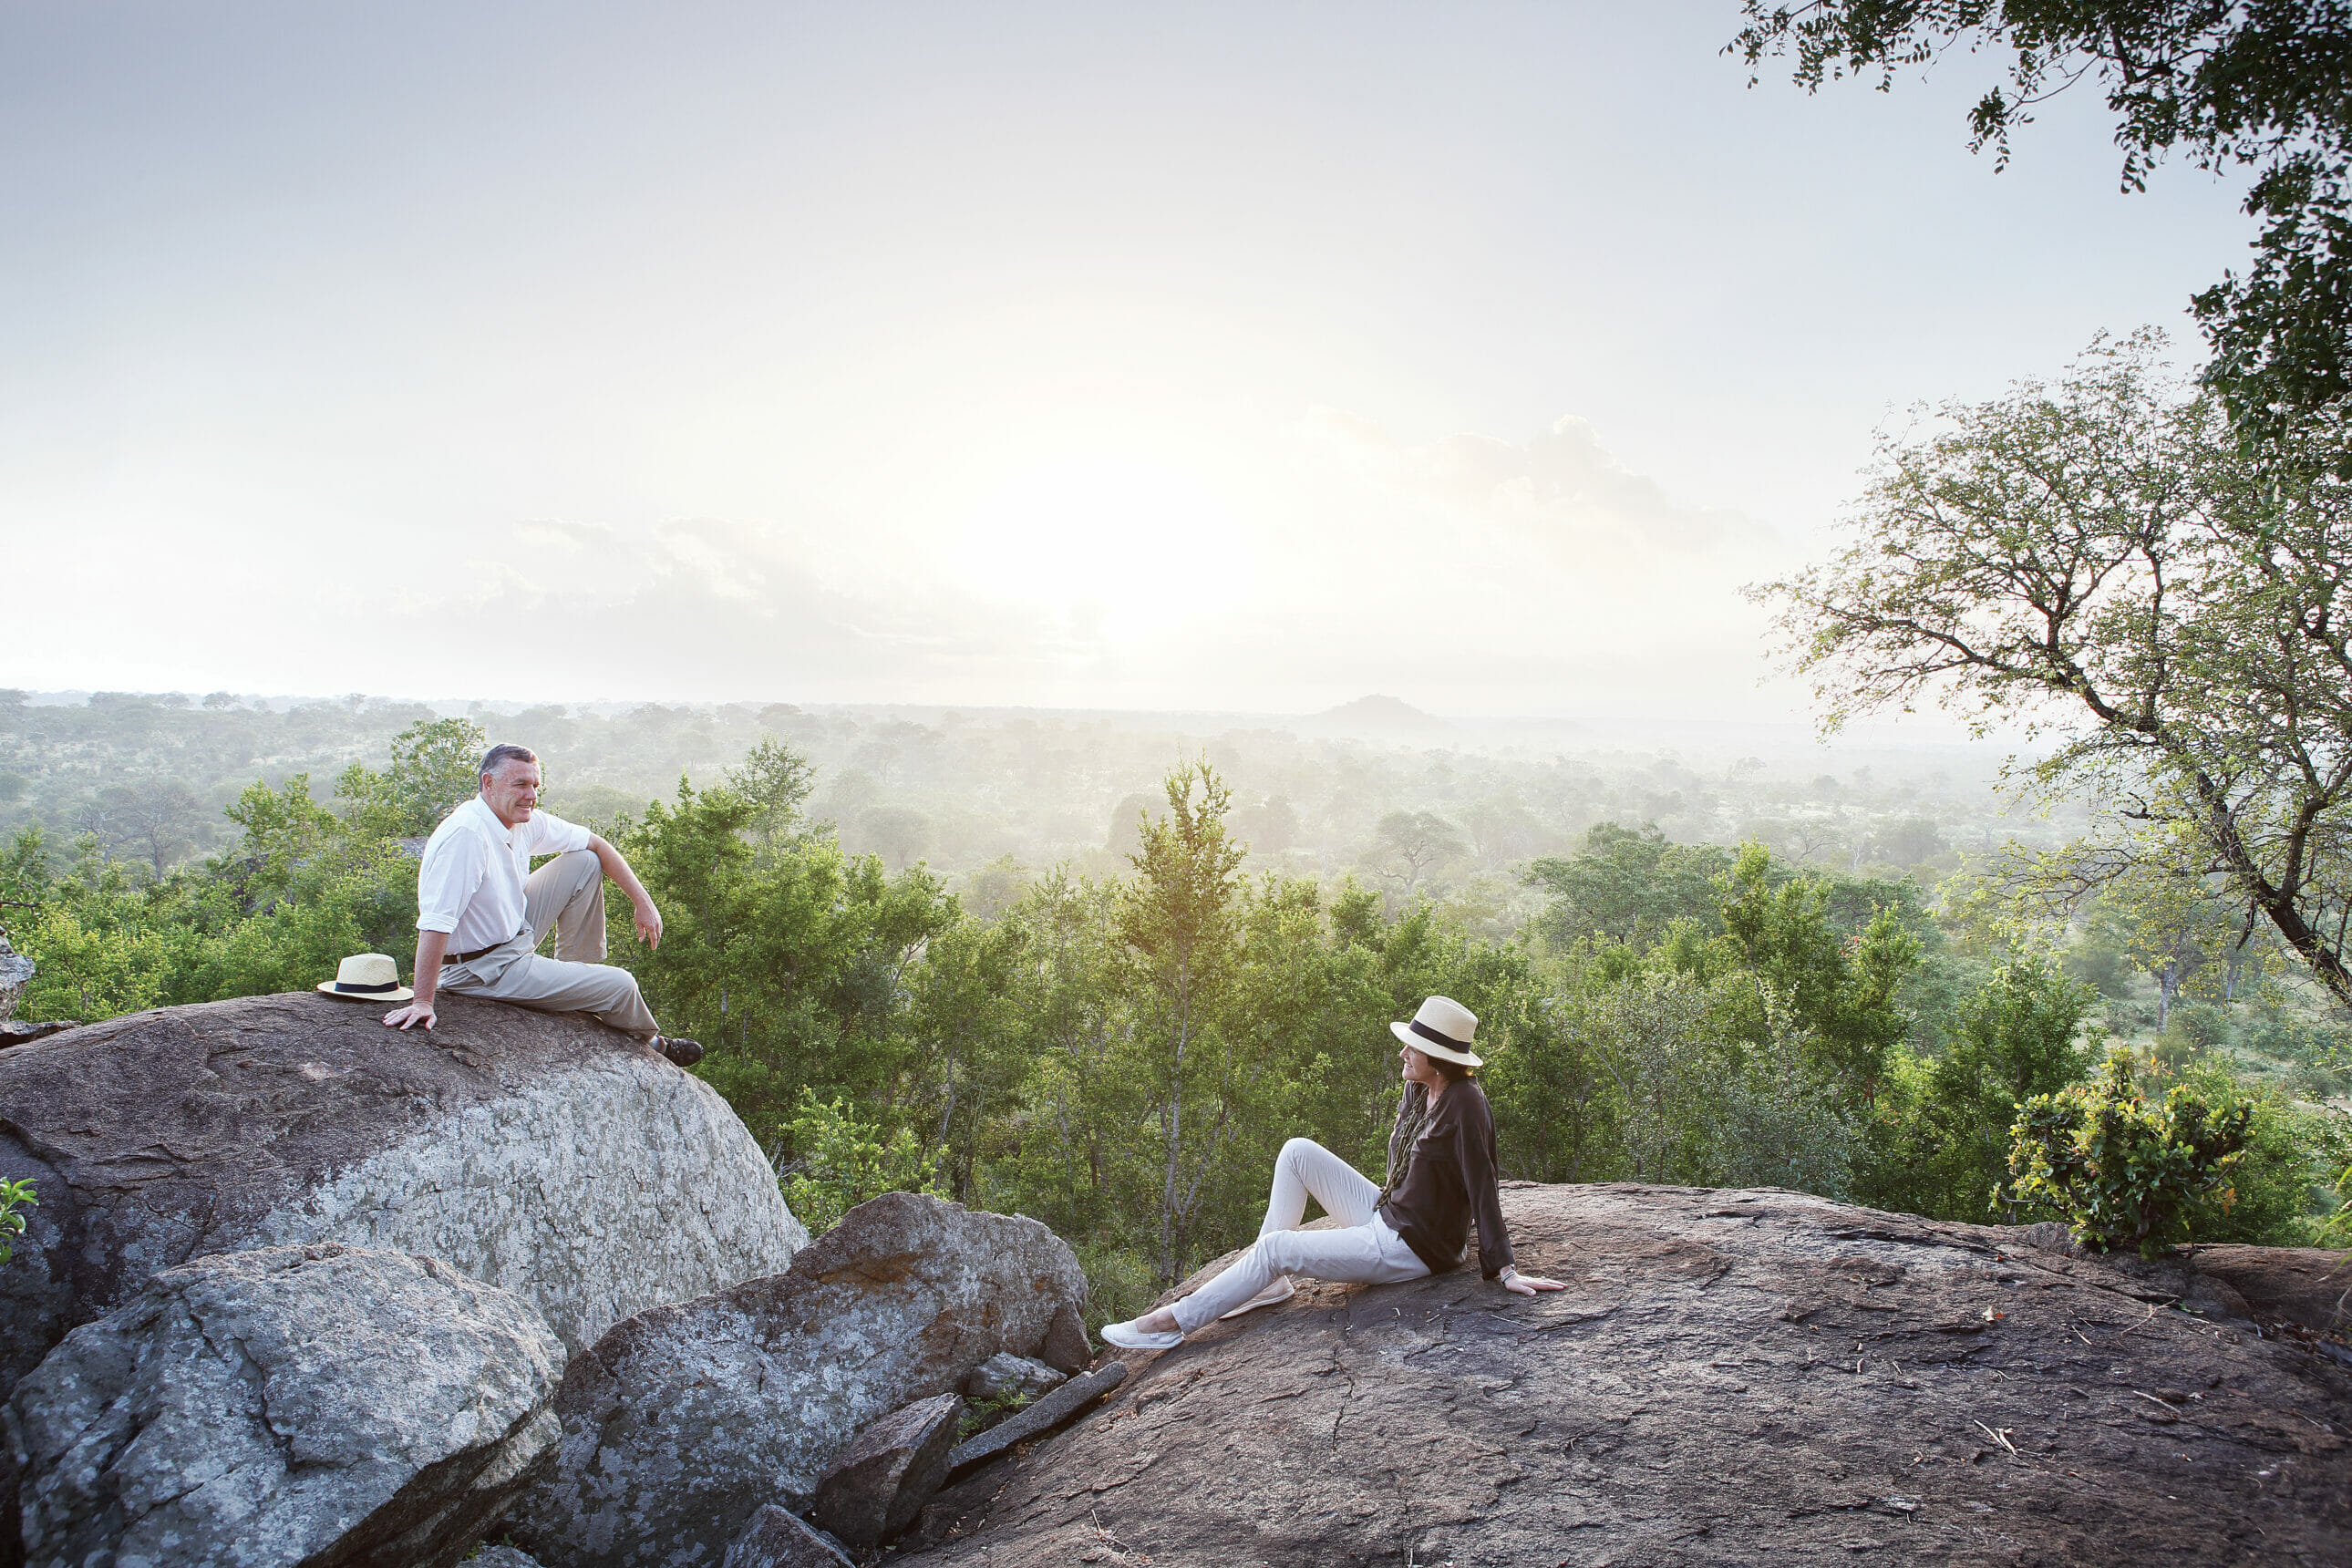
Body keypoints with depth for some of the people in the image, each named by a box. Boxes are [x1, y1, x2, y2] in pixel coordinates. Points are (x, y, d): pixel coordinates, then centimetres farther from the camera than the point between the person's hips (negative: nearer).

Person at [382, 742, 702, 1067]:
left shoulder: (525, 821, -4)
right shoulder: (466, 833, -31)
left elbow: (594, 845, 8)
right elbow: (435, 923, -34)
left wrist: (643, 902, 3)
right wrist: (422, 1002, -35)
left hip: (516, 933, 9)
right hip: (486, 969, -9)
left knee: (585, 862, 5)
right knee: (620, 985, -7)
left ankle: (579, 973, 14)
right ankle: (651, 1041, 26)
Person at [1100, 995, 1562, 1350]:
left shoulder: (1464, 1105, -22)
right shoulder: (1418, 1090, 2)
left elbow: (1483, 1188, -24)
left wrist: (1504, 1270, -24)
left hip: (1414, 1249, -9)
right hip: (1386, 1218, 9)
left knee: (1277, 1248, -14)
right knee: (1298, 1151, 1)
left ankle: (1174, 1322, -4)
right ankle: (1269, 1280, 3)